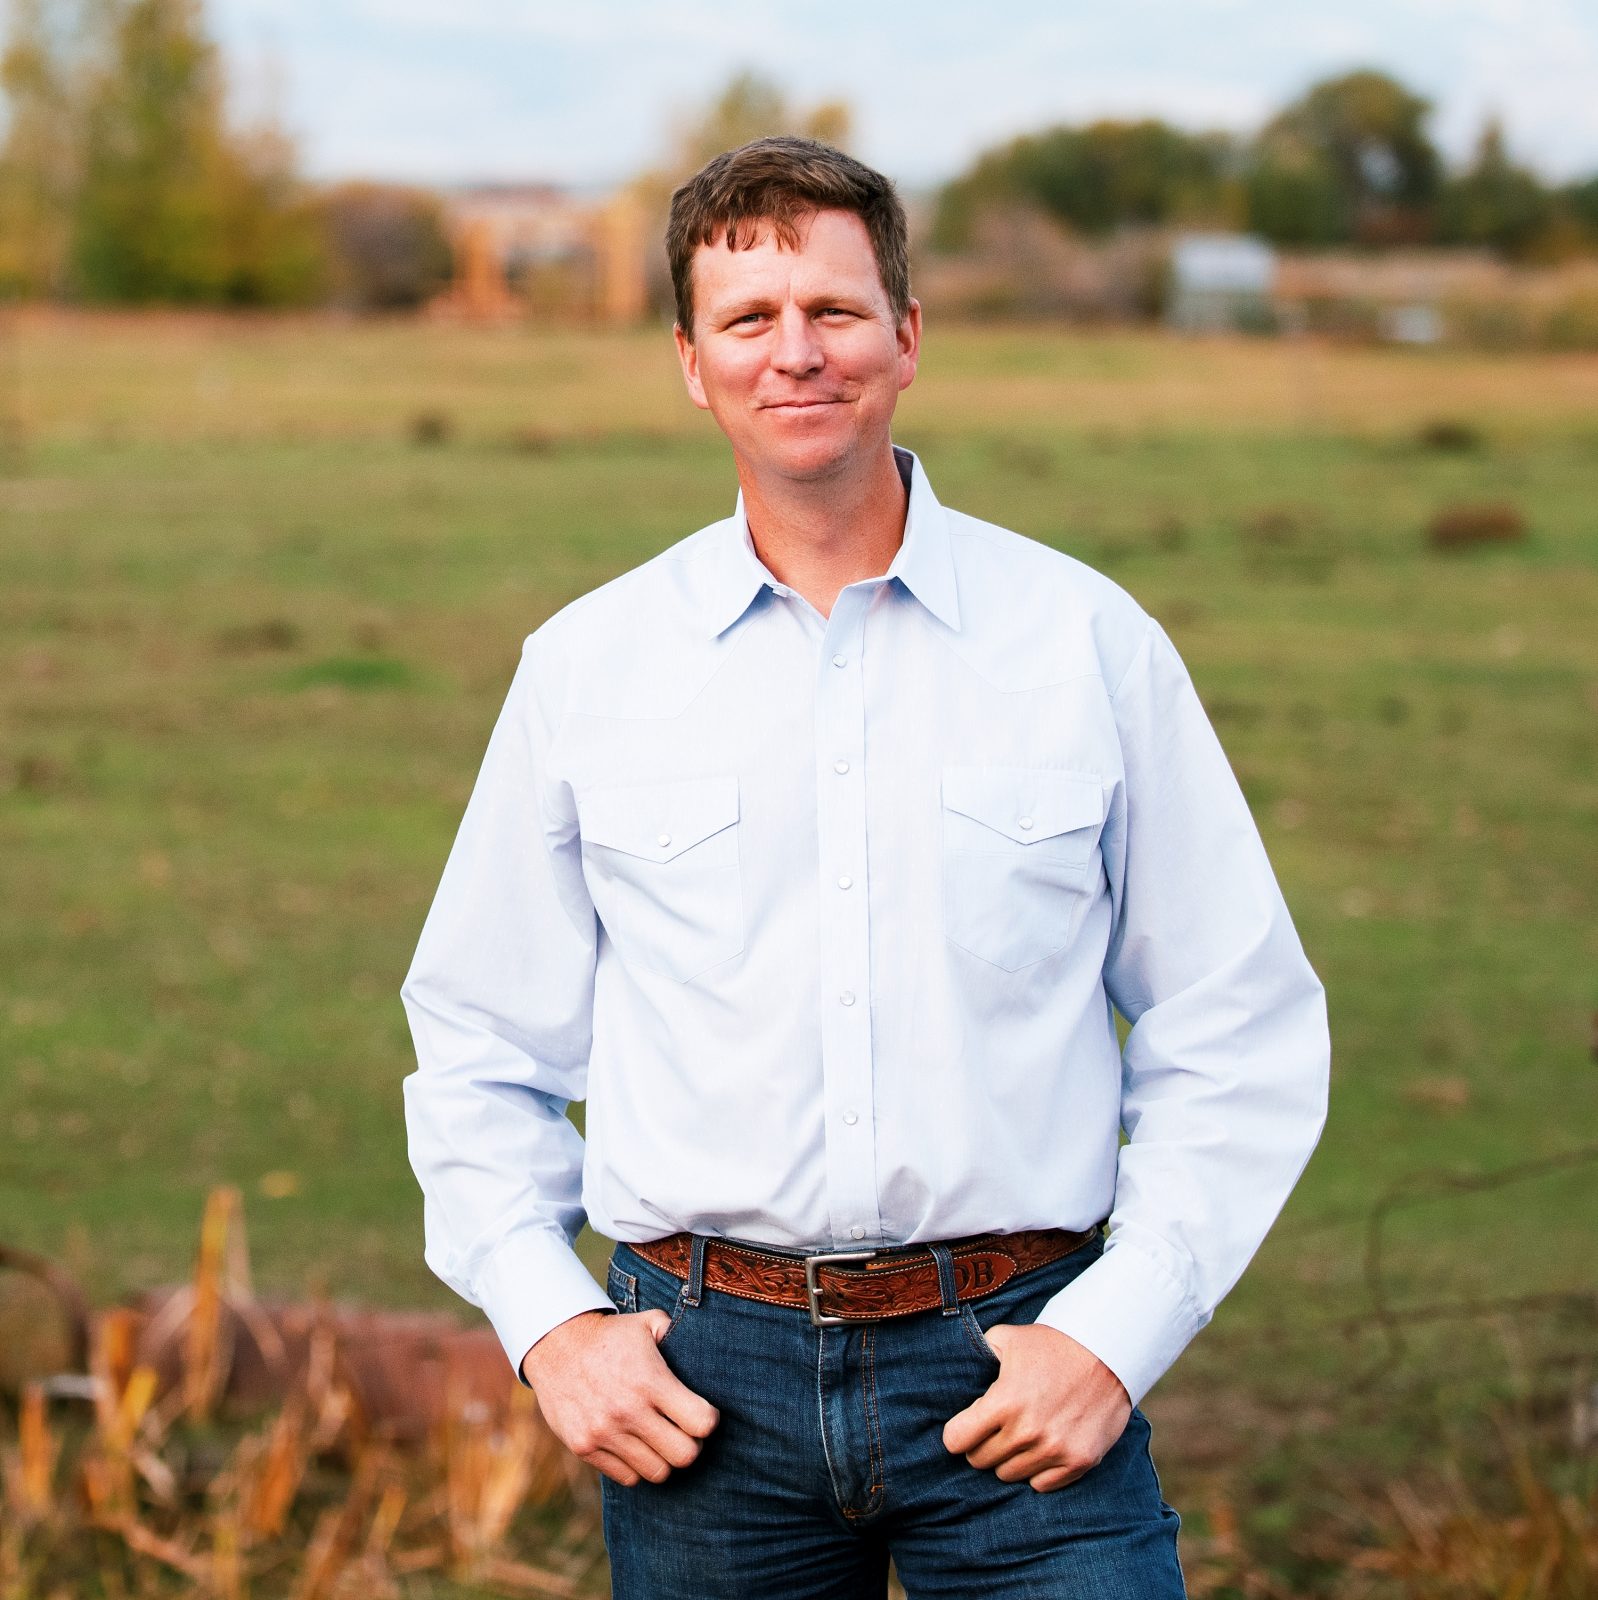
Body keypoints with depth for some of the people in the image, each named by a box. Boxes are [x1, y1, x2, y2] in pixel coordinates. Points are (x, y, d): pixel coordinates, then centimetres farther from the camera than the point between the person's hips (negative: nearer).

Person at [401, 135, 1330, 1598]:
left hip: (1012, 1363, -1)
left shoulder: (1091, 643, 3)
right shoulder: (586, 667, 7)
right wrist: (547, 1321, 1)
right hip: (703, 1380, 1)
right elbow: (479, 1044, 14)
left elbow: (1241, 1034, 5)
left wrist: (1117, 1330, -4)